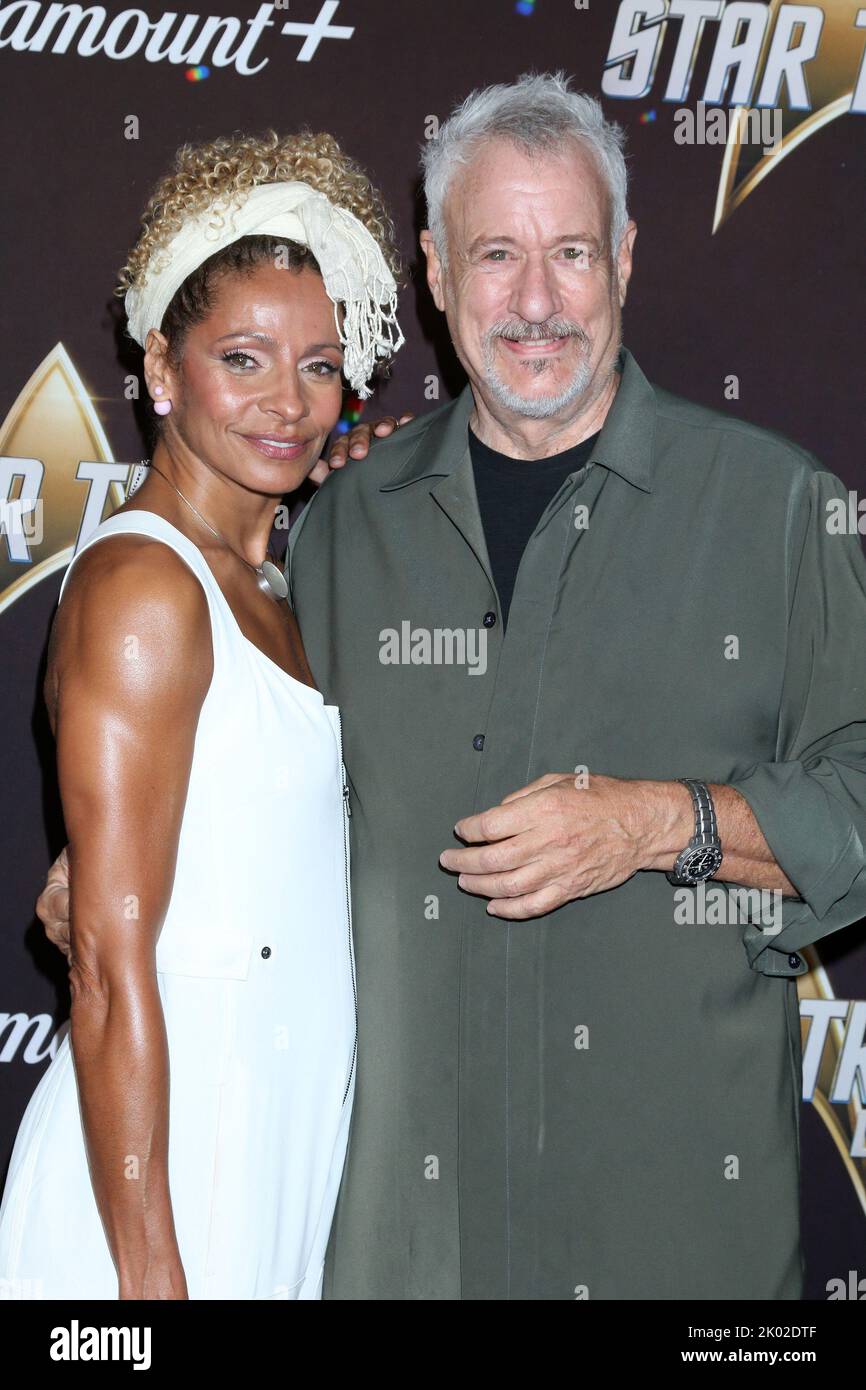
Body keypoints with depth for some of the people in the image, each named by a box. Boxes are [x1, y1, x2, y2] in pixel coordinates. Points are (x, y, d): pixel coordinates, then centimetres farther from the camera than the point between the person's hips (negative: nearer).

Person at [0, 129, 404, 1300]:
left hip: (288, 1146, 8)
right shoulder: (141, 586, -15)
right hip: (164, 1162, -8)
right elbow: (111, 964, -19)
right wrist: (153, 1275, -20)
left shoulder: (265, 583, 11)